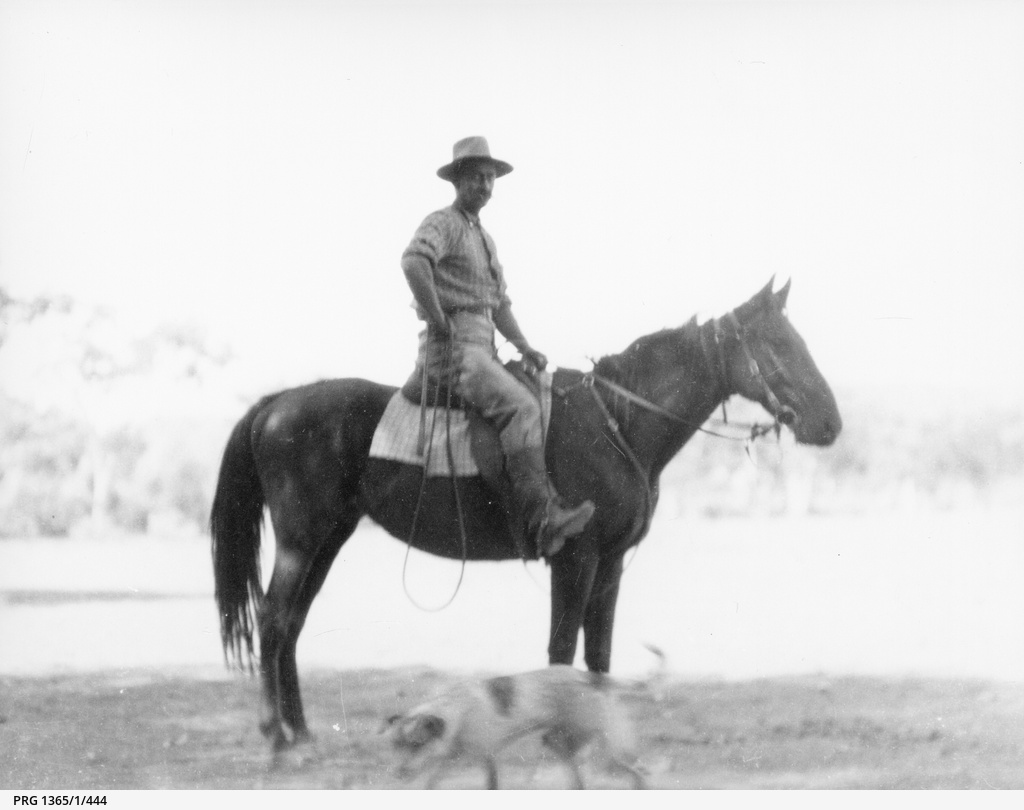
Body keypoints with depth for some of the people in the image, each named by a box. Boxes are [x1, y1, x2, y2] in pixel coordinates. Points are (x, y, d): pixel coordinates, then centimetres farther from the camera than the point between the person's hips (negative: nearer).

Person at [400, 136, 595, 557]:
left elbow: (499, 302, 27)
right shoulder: (443, 223, -6)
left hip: (481, 349, 10)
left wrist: (523, 347, 12)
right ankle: (541, 519, -33)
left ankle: (546, 509, 3)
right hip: (451, 348, -10)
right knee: (520, 405, -25)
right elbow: (414, 260, -28)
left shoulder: (483, 237, 24)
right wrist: (437, 321, -24)